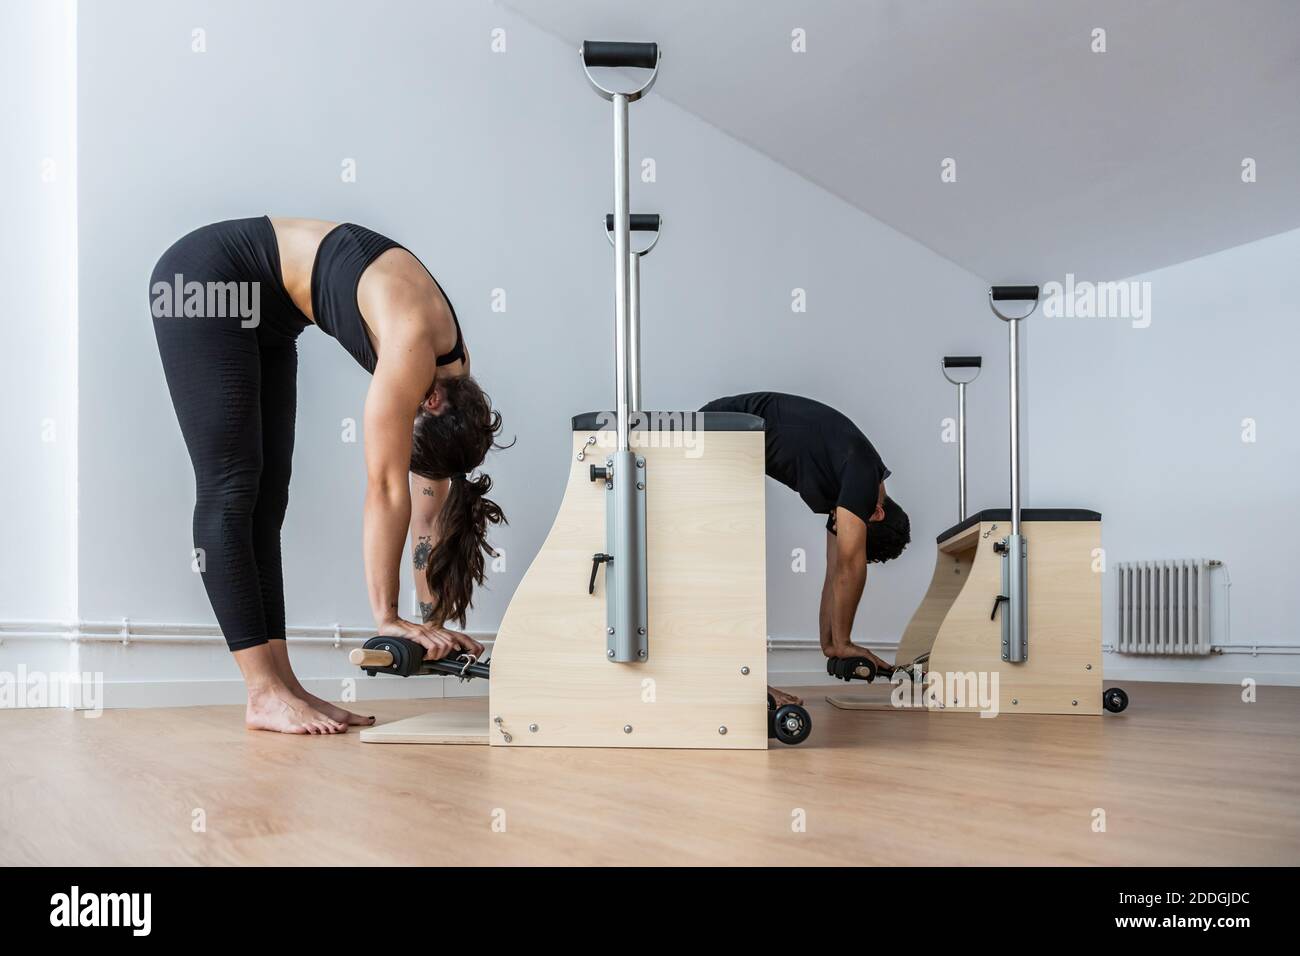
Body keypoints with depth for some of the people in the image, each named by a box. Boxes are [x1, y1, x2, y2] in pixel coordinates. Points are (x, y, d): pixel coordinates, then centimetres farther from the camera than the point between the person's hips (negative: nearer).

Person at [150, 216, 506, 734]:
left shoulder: (453, 361, -5)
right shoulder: (413, 347, -29)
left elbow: (430, 494, -3)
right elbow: (385, 489, -27)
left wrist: (434, 620, -2)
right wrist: (386, 616, -23)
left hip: (262, 314, 8)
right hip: (203, 282, -8)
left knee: (266, 498, 2)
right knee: (231, 490, -11)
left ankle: (281, 683, 2)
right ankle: (265, 695, -11)